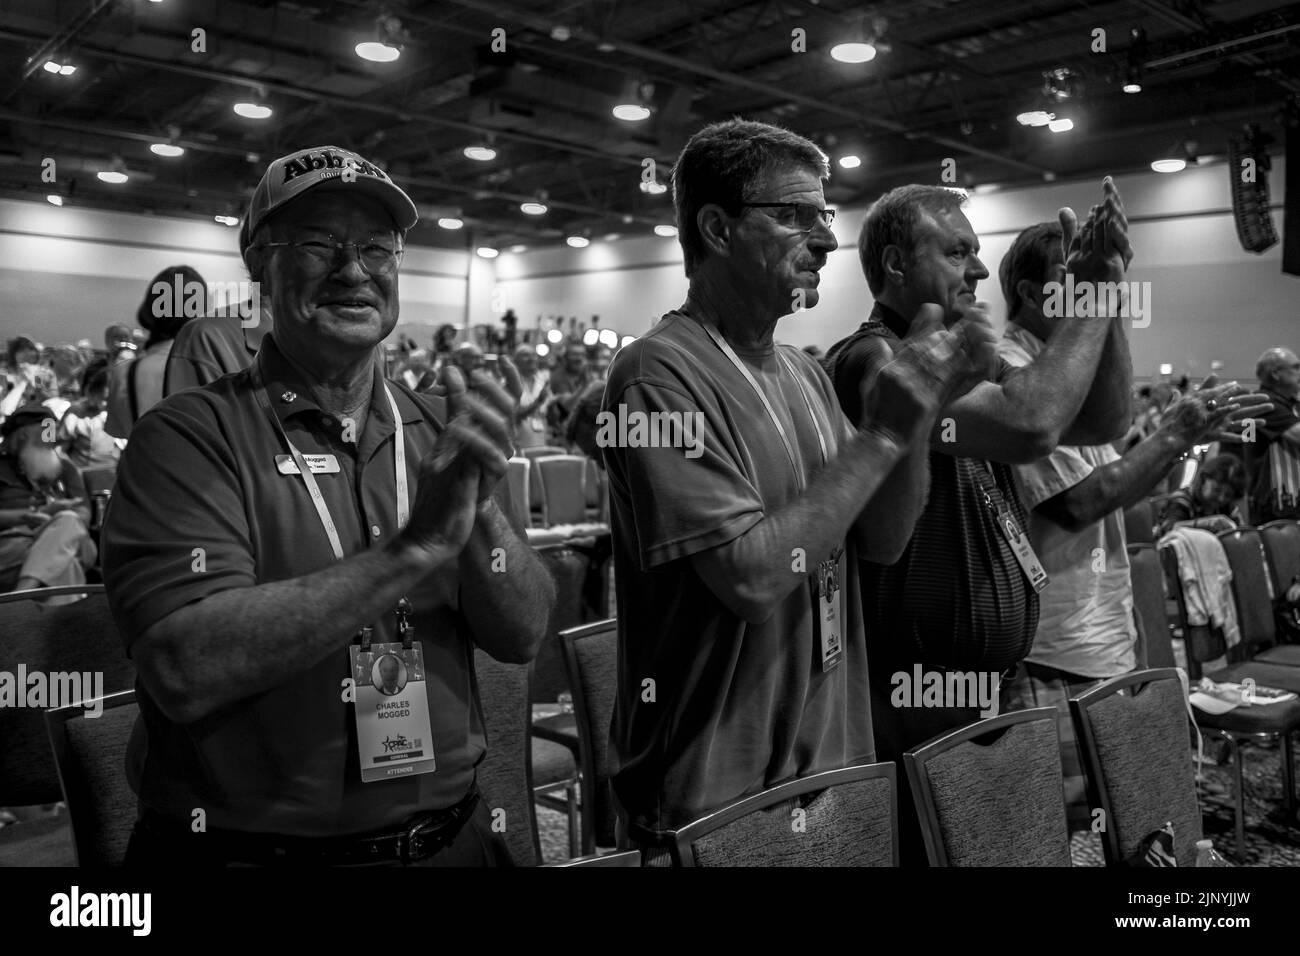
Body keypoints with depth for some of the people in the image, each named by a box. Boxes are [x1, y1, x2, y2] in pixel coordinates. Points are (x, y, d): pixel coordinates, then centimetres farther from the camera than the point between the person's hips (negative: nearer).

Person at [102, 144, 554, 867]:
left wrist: (479, 511, -23)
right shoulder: (189, 436, -11)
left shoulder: (440, 432, 0)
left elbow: (522, 636, -5)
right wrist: (414, 547, -28)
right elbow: (186, 669, -24)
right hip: (245, 845, -3)